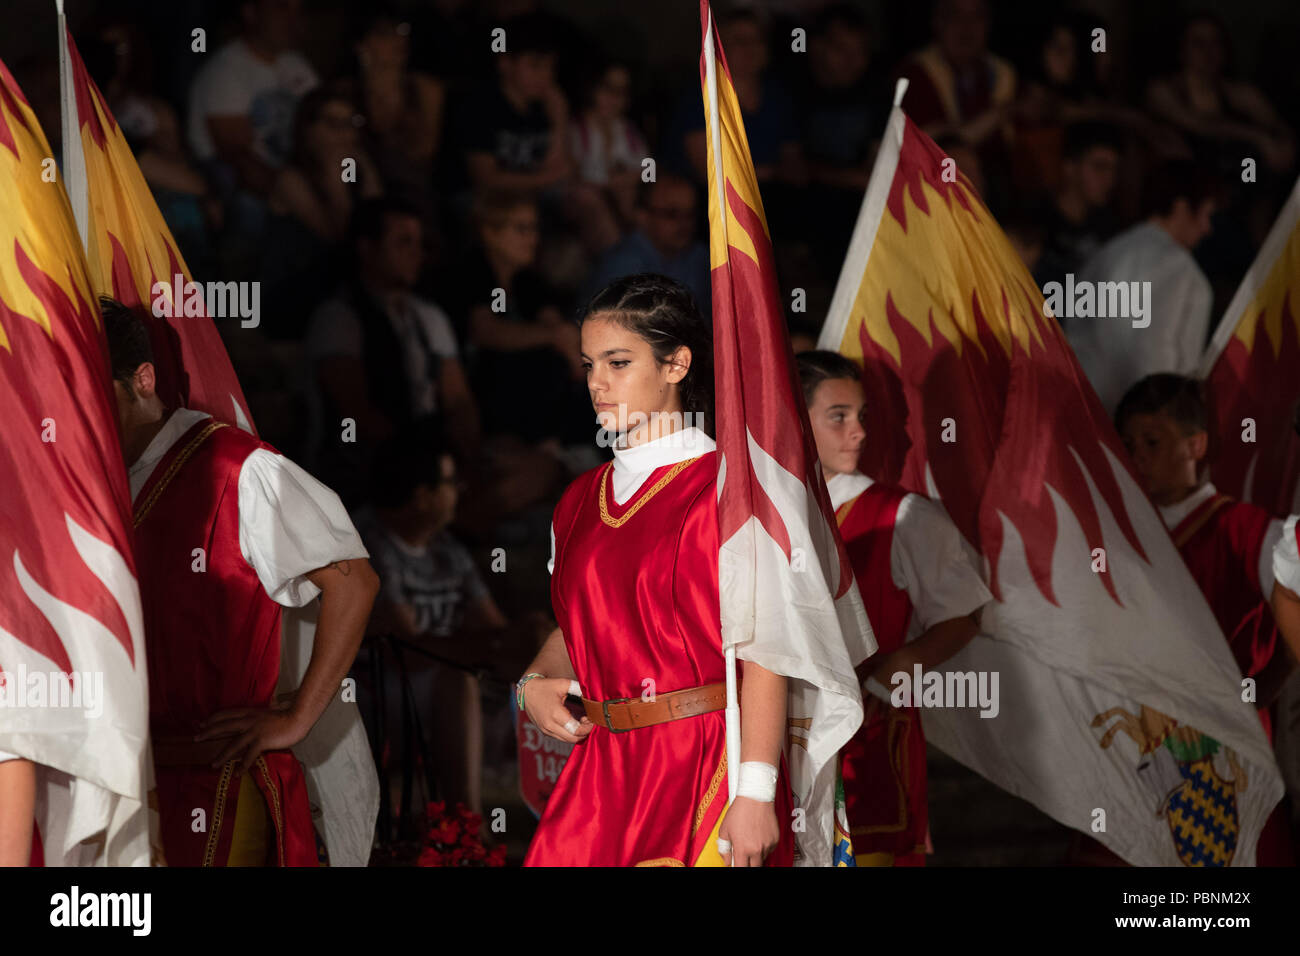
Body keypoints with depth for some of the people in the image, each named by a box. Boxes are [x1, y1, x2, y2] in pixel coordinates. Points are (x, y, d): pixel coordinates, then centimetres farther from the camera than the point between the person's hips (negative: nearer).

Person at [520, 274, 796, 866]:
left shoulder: (723, 488, -7)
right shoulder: (580, 501, 13)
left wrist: (755, 791, -21)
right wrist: (534, 683, 3)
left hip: (705, 766, -5)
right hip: (606, 767, 5)